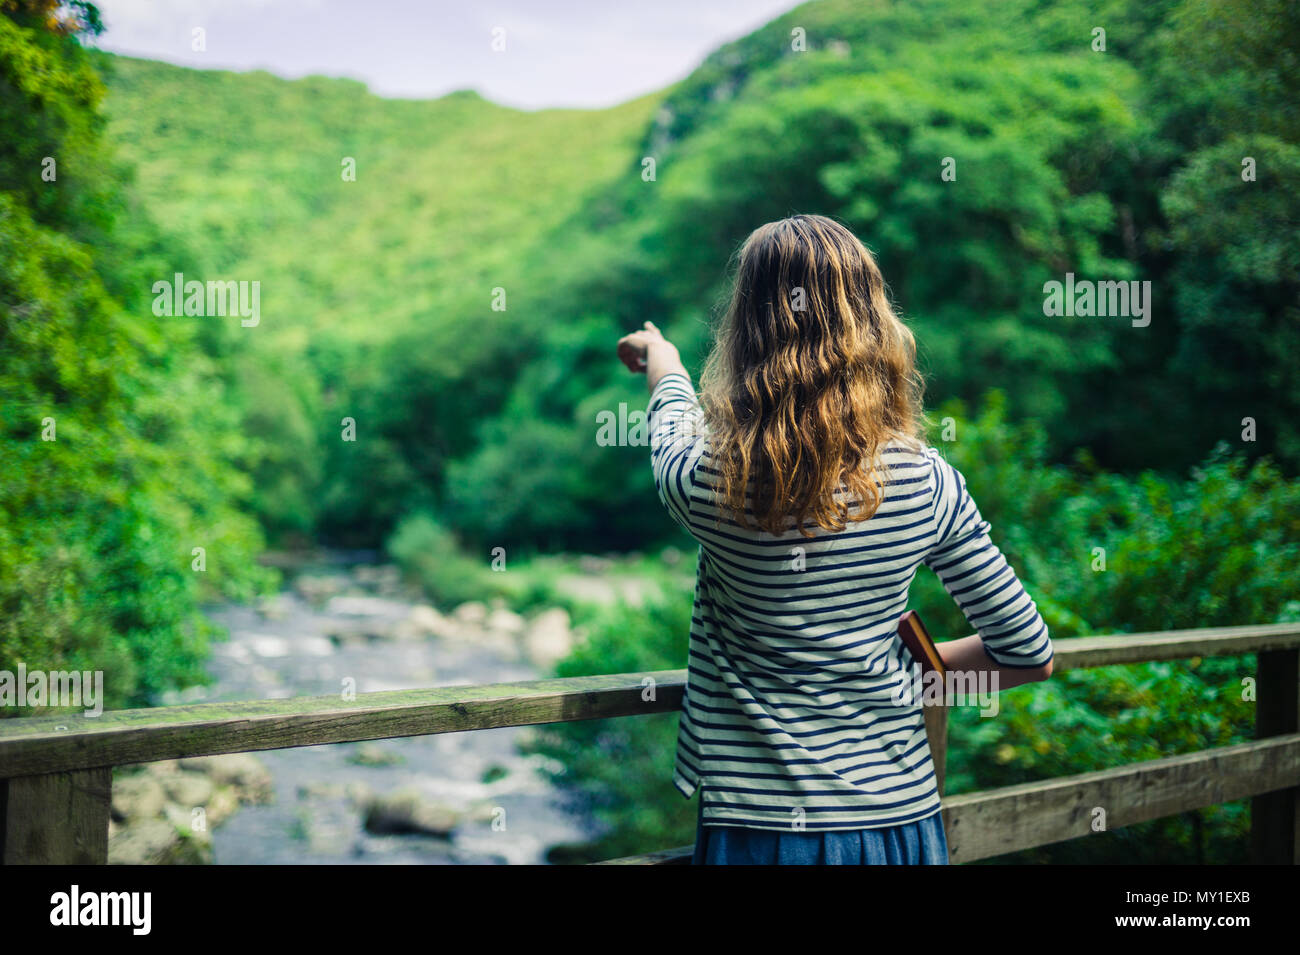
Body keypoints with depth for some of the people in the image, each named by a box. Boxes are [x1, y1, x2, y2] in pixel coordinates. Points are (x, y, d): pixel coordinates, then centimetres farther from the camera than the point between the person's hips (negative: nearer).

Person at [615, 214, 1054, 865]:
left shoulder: (714, 484, -15)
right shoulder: (927, 482, -9)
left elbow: (675, 433, 12)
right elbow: (1029, 655, -2)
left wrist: (660, 360, 33)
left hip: (758, 822, -2)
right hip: (900, 812, 2)